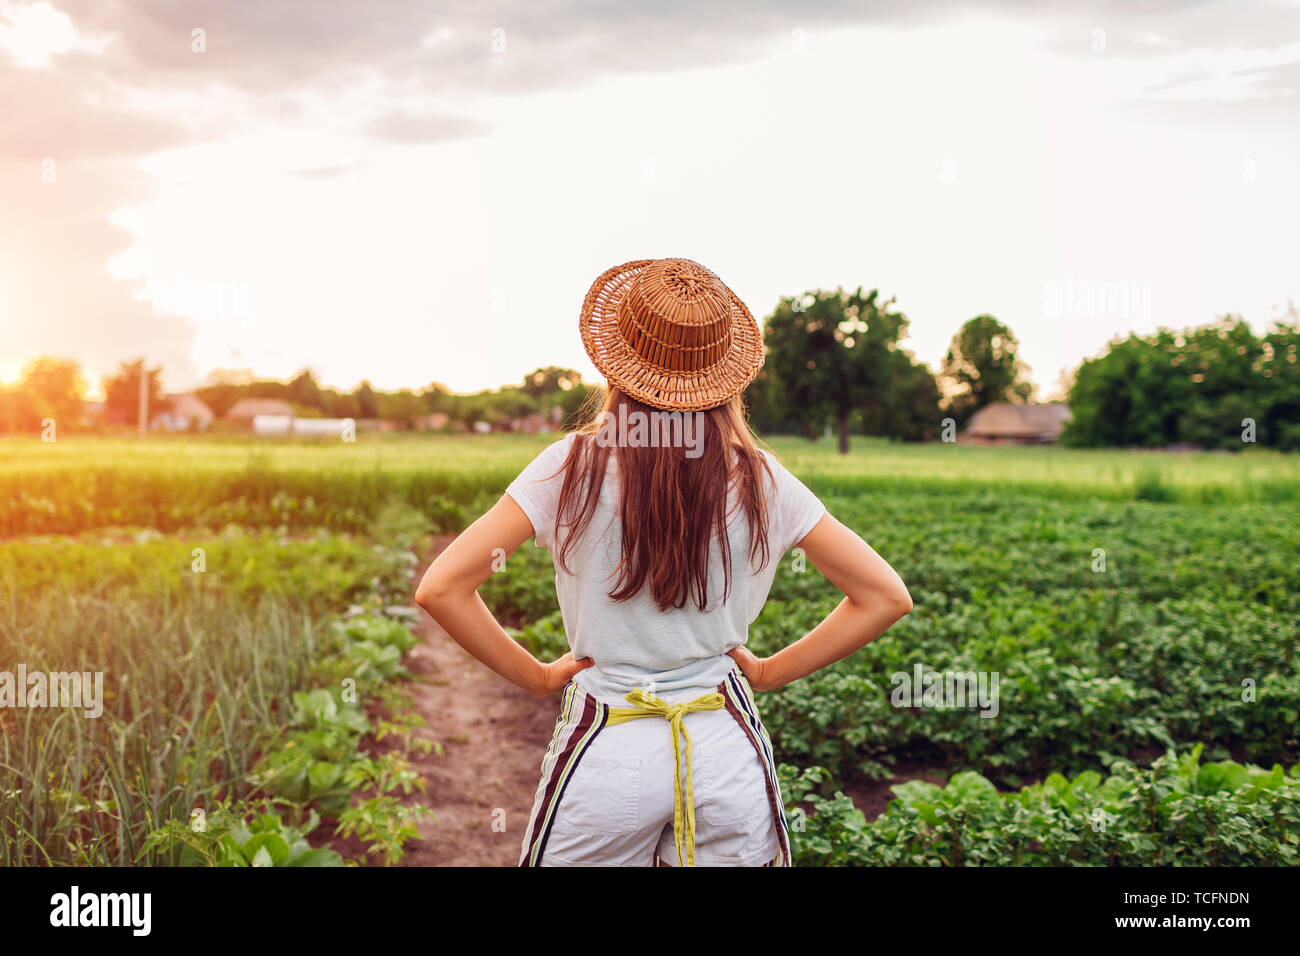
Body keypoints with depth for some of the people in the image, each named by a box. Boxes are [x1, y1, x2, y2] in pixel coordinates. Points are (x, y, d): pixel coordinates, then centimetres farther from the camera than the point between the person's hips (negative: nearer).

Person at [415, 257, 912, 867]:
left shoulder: (574, 466, -11)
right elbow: (885, 596, -1)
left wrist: (535, 676, -1)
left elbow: (440, 589, -13)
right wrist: (769, 672, 6)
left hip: (605, 746, -1)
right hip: (726, 746, 2)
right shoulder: (759, 479, -6)